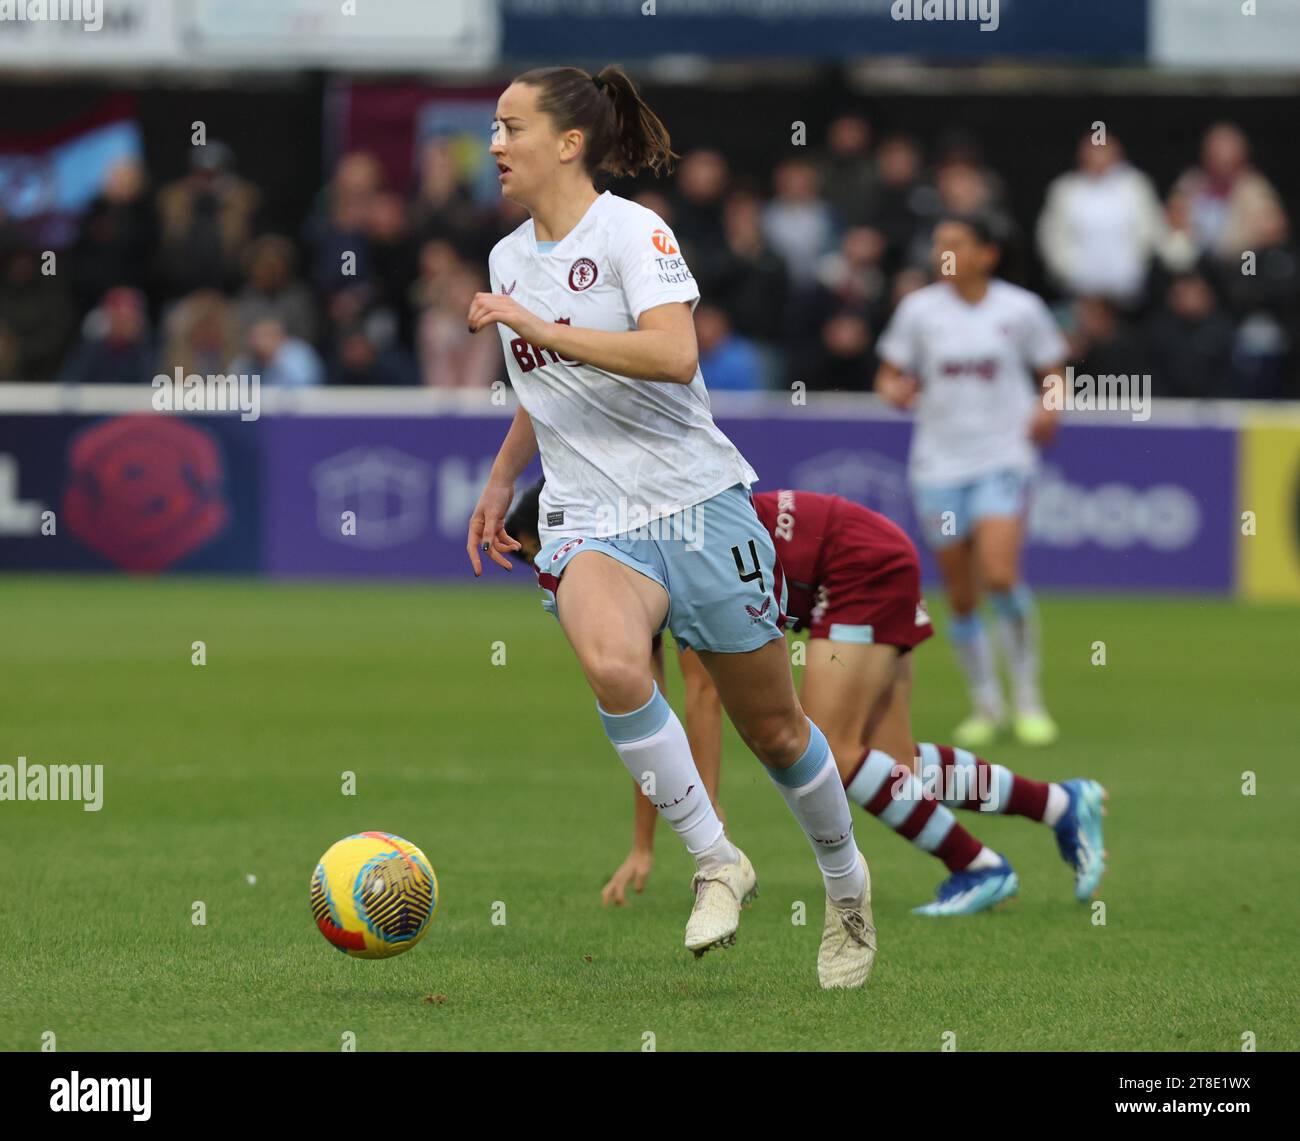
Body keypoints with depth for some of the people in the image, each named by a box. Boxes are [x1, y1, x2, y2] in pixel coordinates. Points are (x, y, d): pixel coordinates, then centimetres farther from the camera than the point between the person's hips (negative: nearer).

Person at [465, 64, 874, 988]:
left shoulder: (631, 231, -9)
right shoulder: (509, 258, 13)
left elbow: (675, 356, -26)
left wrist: (537, 328, -26)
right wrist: (500, 484, 29)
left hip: (698, 504, -4)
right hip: (592, 523, 4)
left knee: (772, 727, 7)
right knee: (612, 664, -31)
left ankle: (846, 882, 34)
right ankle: (716, 863, -19)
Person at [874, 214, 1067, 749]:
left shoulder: (1021, 309, -1)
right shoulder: (919, 309, 2)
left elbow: (1053, 371, 10)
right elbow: (890, 374, 10)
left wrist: (1048, 408, -10)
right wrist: (895, 389, -13)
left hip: (1003, 458, -2)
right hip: (938, 464, 2)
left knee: (1000, 576, -20)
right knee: (961, 596, 4)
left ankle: (1028, 698, -3)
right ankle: (986, 703, 23)